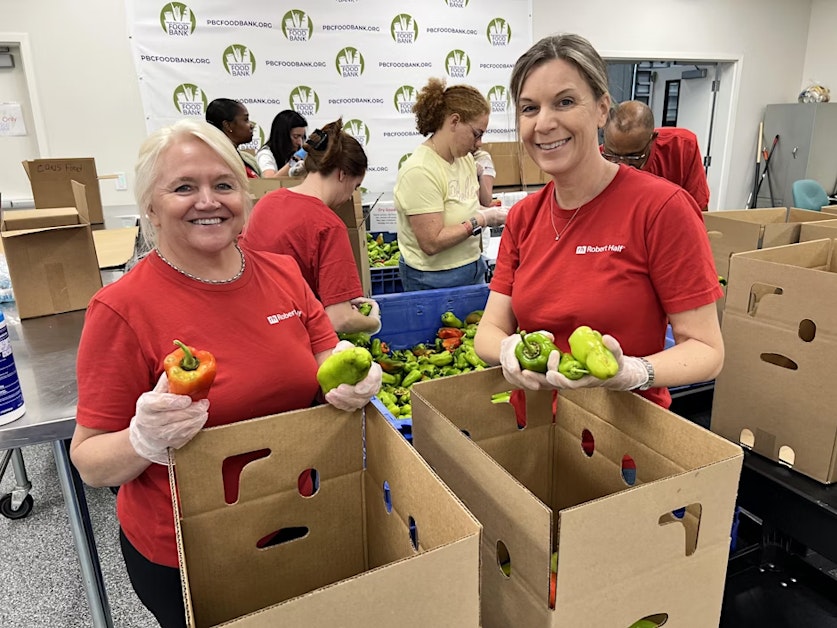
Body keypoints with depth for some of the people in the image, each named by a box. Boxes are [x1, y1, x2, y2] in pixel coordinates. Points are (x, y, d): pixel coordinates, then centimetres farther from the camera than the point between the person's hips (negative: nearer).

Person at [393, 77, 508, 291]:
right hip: (435, 280, -8)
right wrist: (481, 220, -18)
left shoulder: (465, 158, 4)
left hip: (473, 270, 8)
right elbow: (431, 243, -24)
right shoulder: (419, 171, -21)